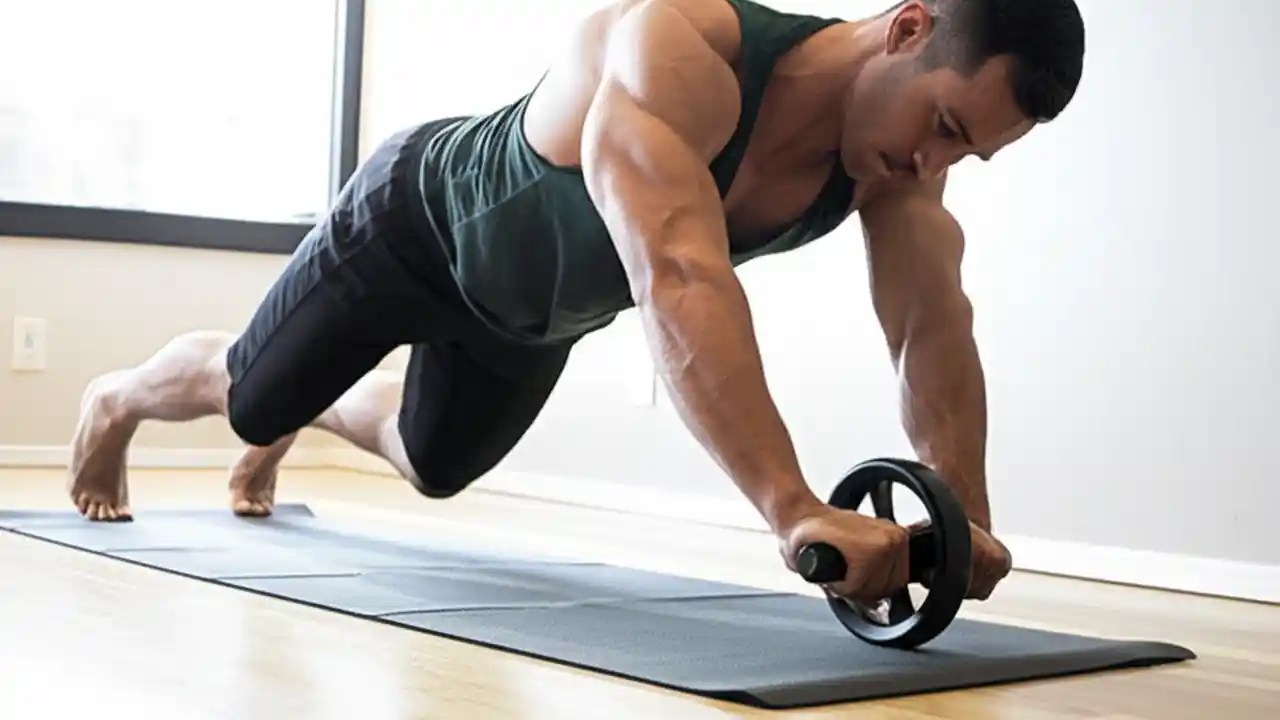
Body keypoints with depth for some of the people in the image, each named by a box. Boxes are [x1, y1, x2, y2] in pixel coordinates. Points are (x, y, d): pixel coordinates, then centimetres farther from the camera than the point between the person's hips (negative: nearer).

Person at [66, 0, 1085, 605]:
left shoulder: (903, 133, -25)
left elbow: (934, 325, -27)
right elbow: (678, 282, -59)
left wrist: (964, 518, -41)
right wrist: (795, 510, -67)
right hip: (417, 223, -6)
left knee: (433, 466, 28)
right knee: (244, 395, 19)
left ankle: (309, 419, 60)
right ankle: (115, 402, 55)